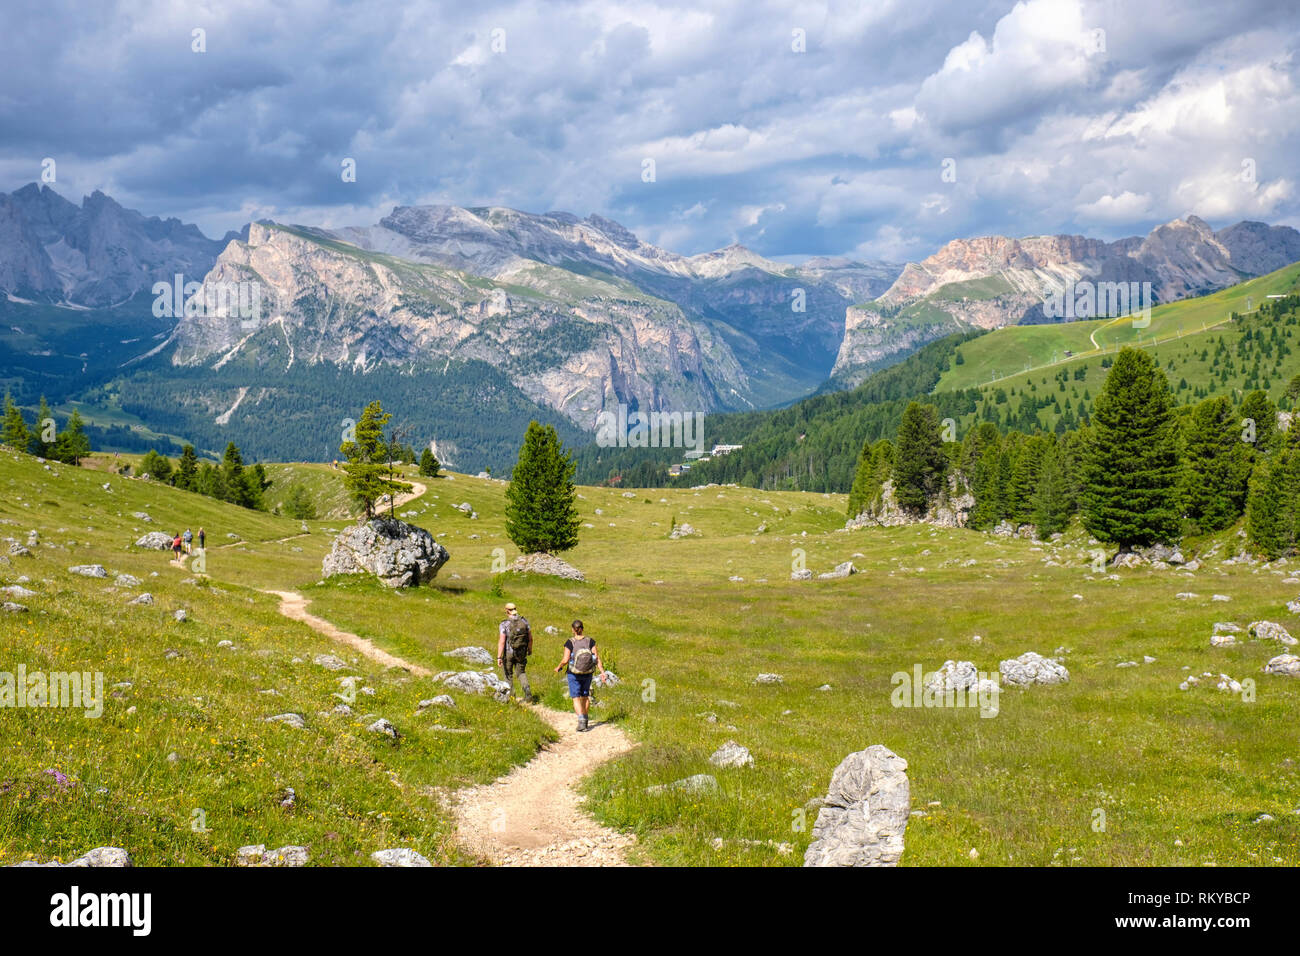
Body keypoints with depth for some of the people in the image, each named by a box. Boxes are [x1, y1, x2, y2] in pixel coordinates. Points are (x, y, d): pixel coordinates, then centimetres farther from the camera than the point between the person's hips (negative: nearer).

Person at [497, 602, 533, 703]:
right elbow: (530, 638, 4)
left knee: (508, 674, 16)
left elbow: (501, 641, -20)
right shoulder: (524, 621, -3)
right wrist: (530, 649, 21)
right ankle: (527, 691, -6)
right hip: (521, 653, 3)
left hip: (508, 653, -3)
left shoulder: (504, 624, -15)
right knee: (521, 672, 17)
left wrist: (499, 657, -19)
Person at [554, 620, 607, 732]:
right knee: (585, 696, 22)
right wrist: (602, 671, -6)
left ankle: (581, 721, -18)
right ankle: (585, 720, 33)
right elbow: (597, 657, -10)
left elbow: (565, 660, -15)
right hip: (587, 673, 3)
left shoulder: (570, 643, -13)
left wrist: (559, 667, 4)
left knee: (576, 698, 1)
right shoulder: (590, 641, -7)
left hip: (574, 674, -3)